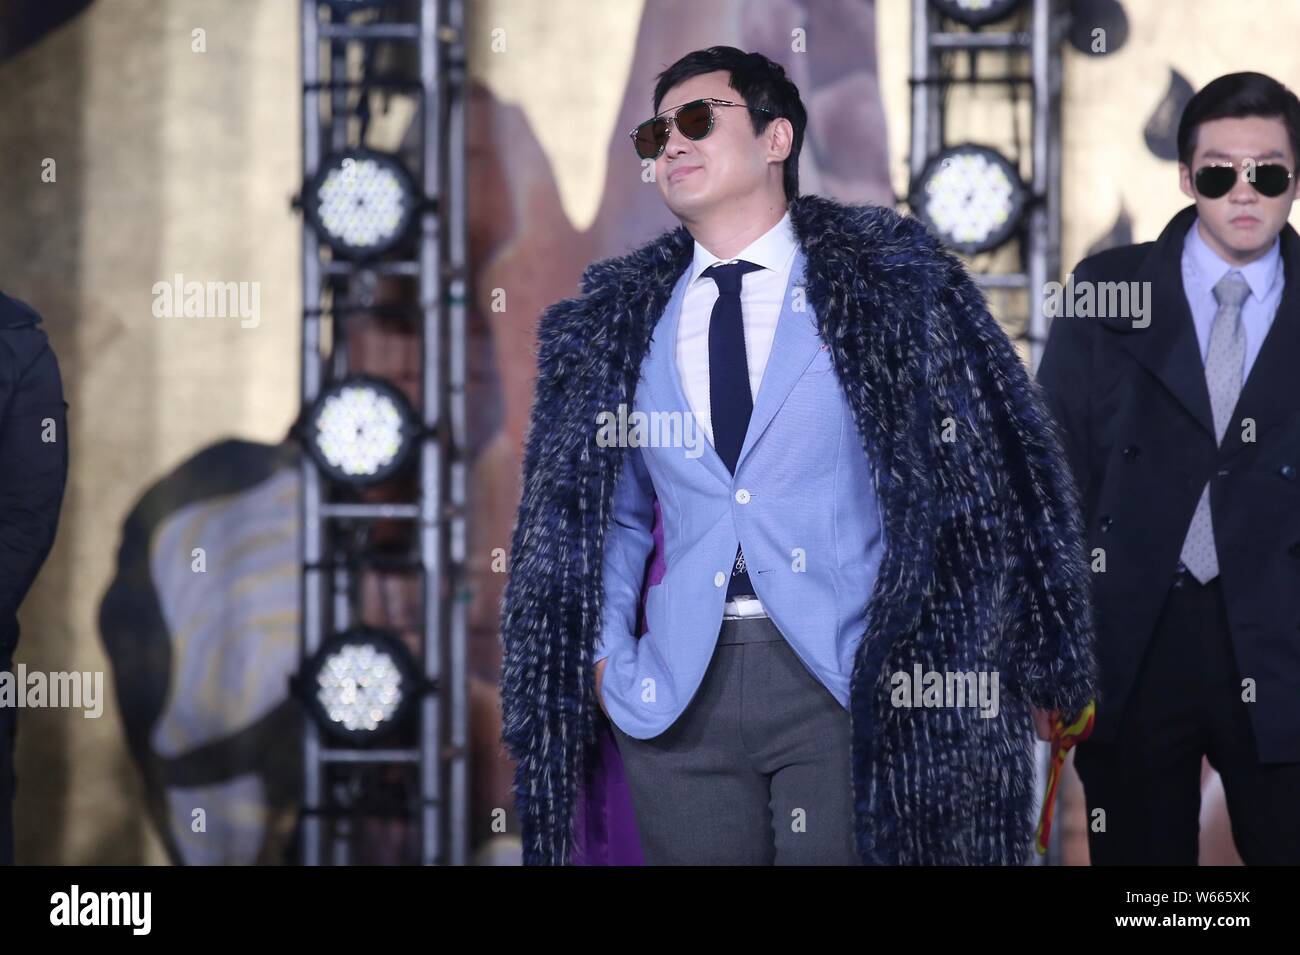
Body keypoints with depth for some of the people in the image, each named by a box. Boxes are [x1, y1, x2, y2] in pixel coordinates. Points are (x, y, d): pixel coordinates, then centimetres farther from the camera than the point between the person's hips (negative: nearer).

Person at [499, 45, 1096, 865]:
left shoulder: (886, 282, 3)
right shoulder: (619, 323, 13)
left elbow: (987, 479, 2)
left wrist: (1026, 662, -1)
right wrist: (606, 654, 4)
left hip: (851, 677, -3)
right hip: (680, 695, 3)